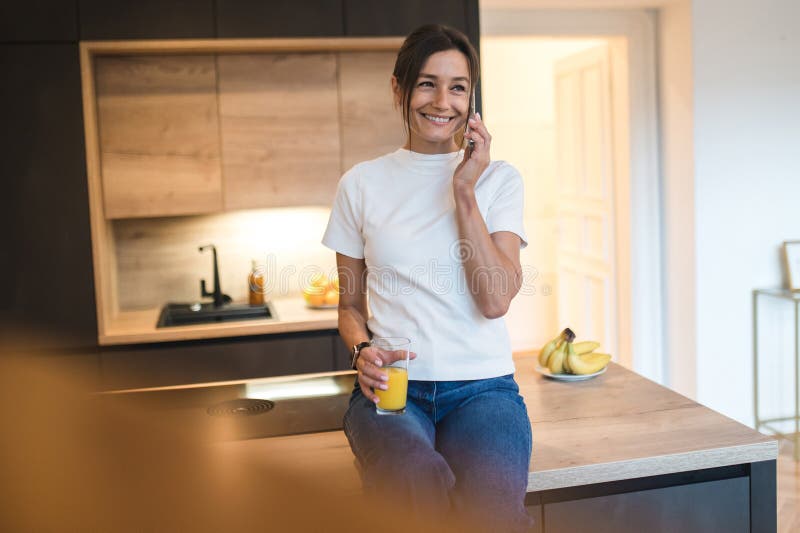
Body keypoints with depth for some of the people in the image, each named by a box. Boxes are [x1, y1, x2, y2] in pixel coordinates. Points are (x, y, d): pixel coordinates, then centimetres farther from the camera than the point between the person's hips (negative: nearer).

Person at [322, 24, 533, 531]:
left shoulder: (499, 179, 7)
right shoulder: (362, 184, 9)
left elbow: (495, 300, -6)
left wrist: (465, 191, -7)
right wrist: (363, 350, -6)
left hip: (482, 386, 0)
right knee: (420, 482, -35)